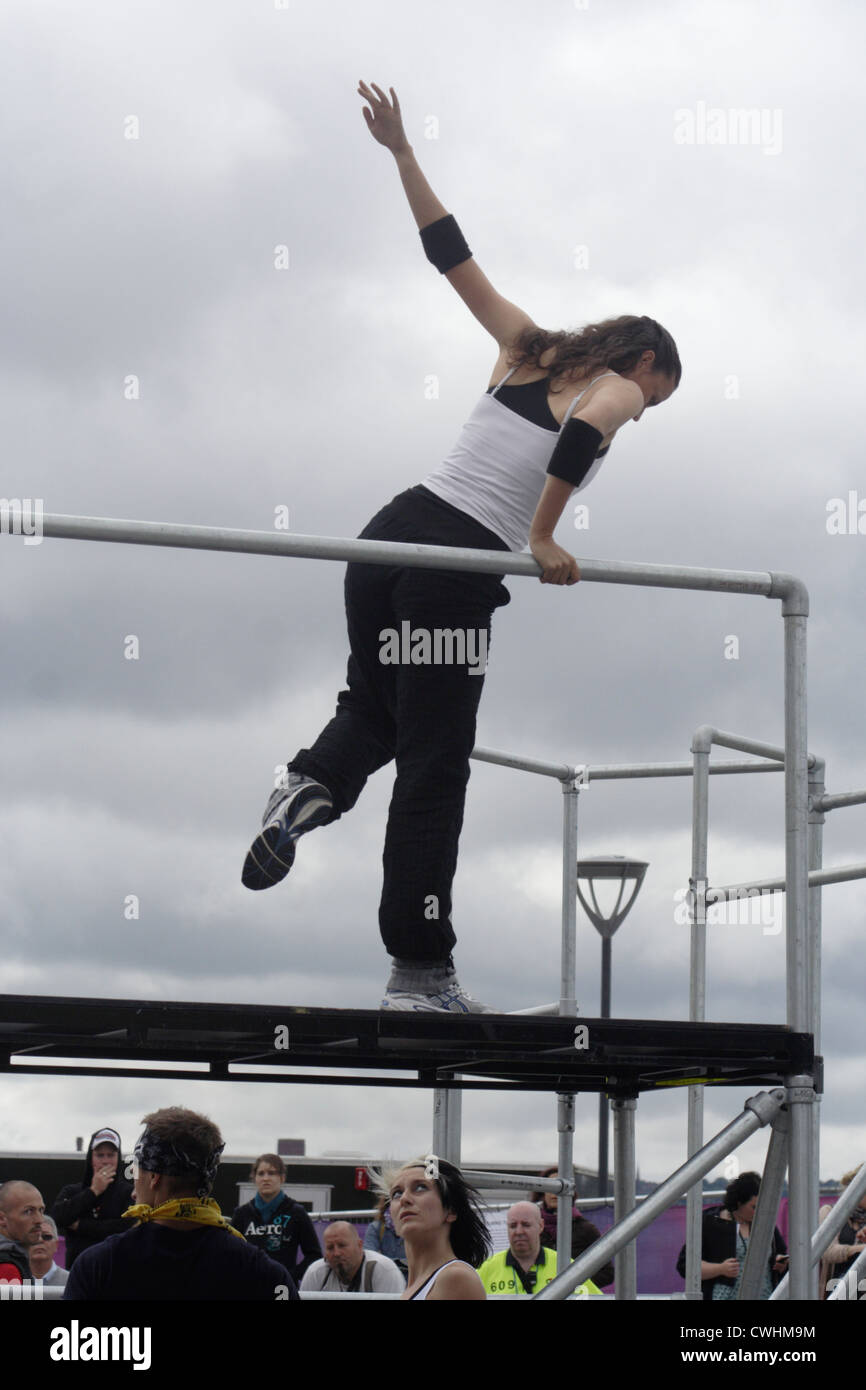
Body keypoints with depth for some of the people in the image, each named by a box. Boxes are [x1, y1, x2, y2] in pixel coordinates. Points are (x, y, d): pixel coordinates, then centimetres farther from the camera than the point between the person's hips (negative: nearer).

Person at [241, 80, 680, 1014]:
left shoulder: (528, 349, 21)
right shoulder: (617, 388, 5)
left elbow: (449, 252, 23)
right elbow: (582, 437, -20)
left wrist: (401, 151, 29)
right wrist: (543, 541, -15)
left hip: (394, 531, 6)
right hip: (461, 566, -6)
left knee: (373, 709, 25)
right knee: (433, 770, -1)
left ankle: (314, 783, -9)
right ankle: (420, 972, 1)